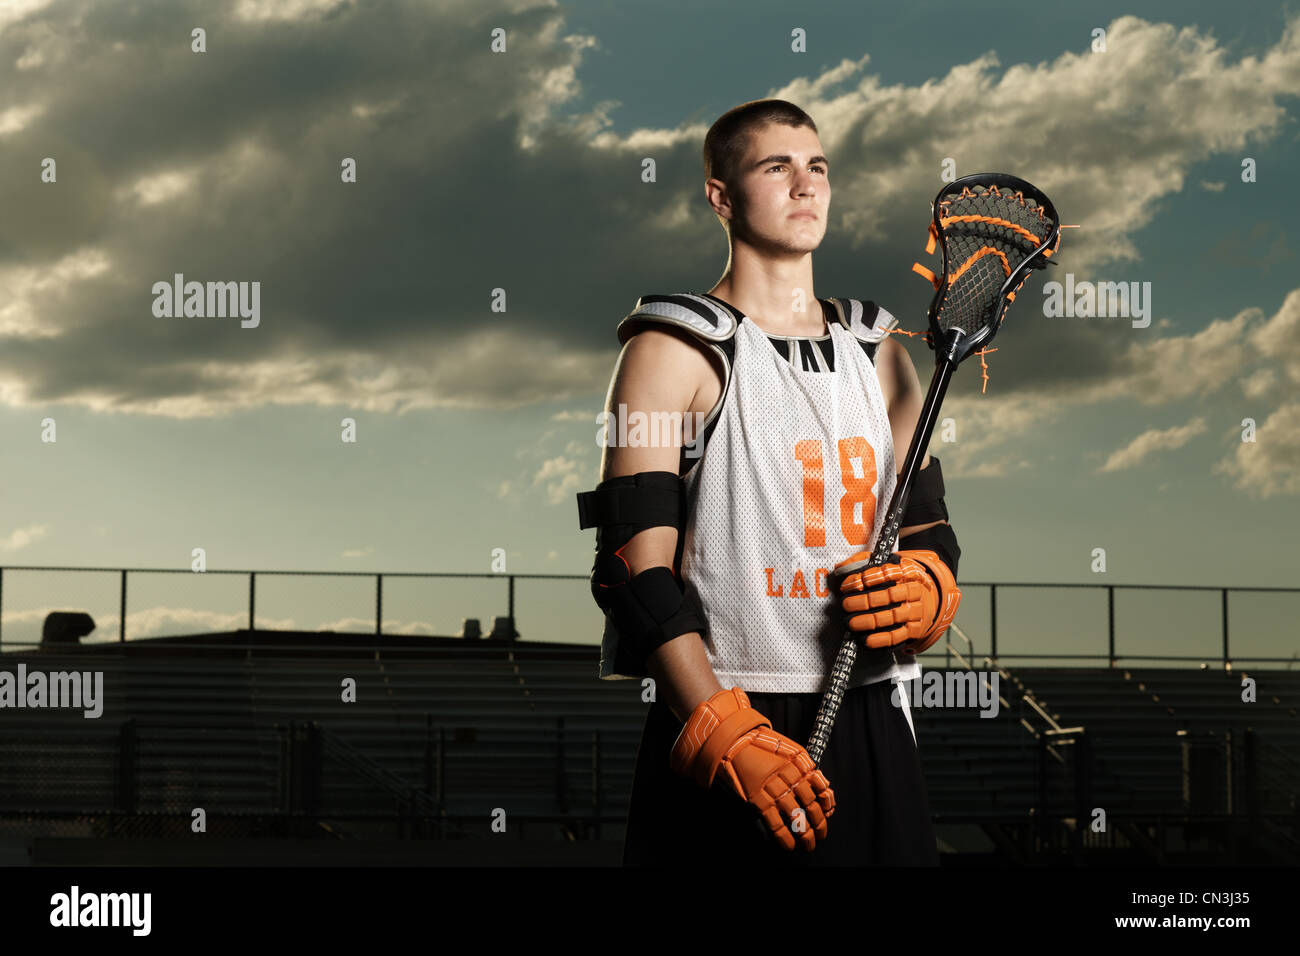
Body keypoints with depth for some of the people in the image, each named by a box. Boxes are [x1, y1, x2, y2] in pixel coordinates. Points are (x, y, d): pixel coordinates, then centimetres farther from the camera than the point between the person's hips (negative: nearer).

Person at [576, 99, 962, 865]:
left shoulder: (879, 350, 15)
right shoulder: (674, 350, -3)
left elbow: (931, 528, 20)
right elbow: (637, 567, -10)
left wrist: (926, 588, -4)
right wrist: (725, 736, -20)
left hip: (874, 725, 5)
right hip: (722, 733, -5)